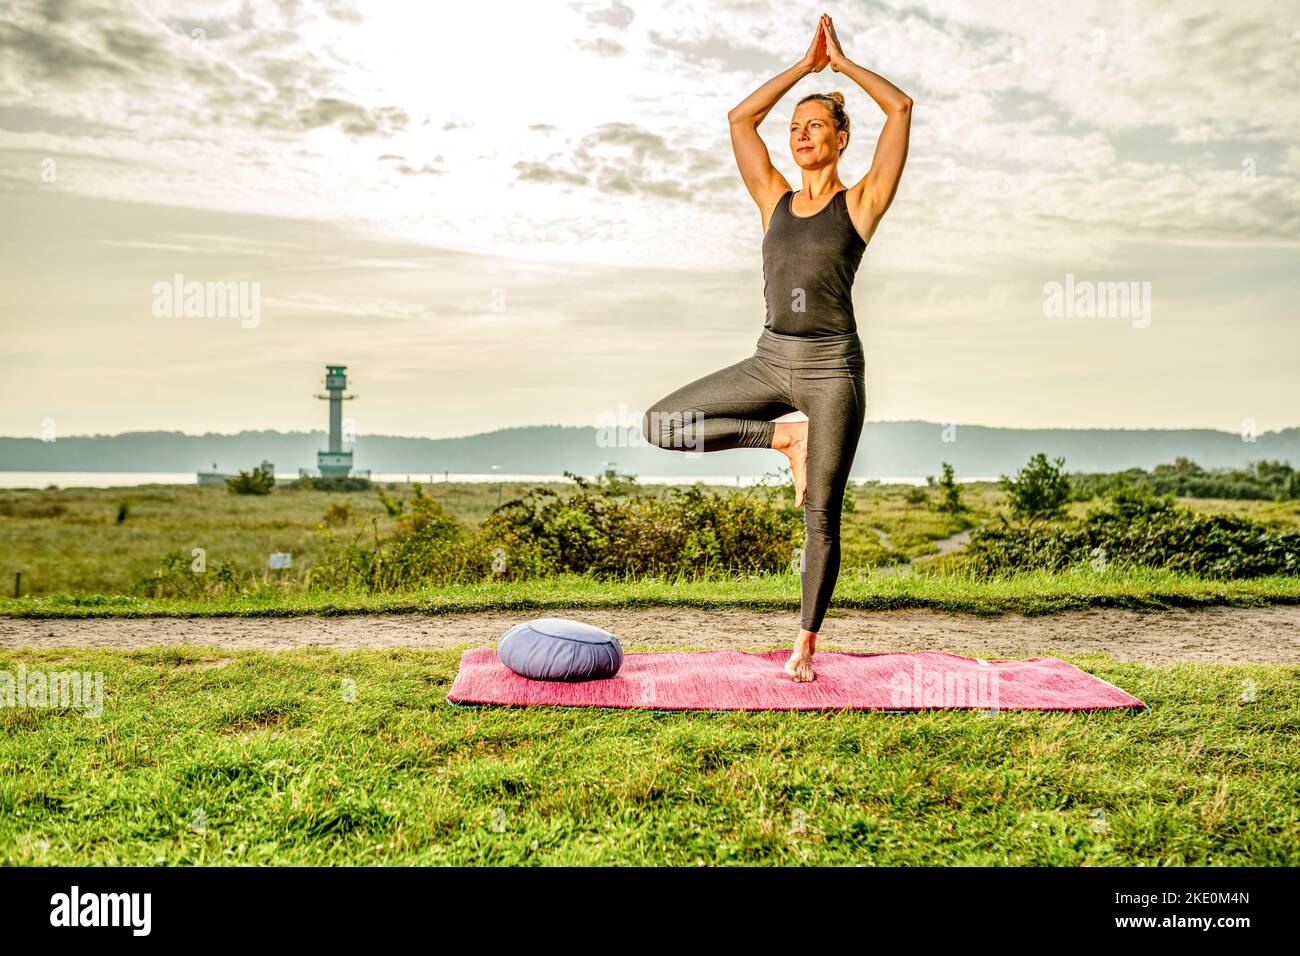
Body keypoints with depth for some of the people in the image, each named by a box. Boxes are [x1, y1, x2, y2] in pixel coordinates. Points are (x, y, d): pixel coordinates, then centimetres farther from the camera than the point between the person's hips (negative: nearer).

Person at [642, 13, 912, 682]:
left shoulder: (861, 201, 4)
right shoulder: (775, 200, 14)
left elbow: (900, 108, -2)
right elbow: (740, 118, 14)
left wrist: (842, 62, 9)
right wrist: (805, 65, 17)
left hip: (832, 365, -4)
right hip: (770, 361, 4)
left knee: (821, 514, -2)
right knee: (659, 424, -7)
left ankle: (806, 644, 13)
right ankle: (782, 437, 4)